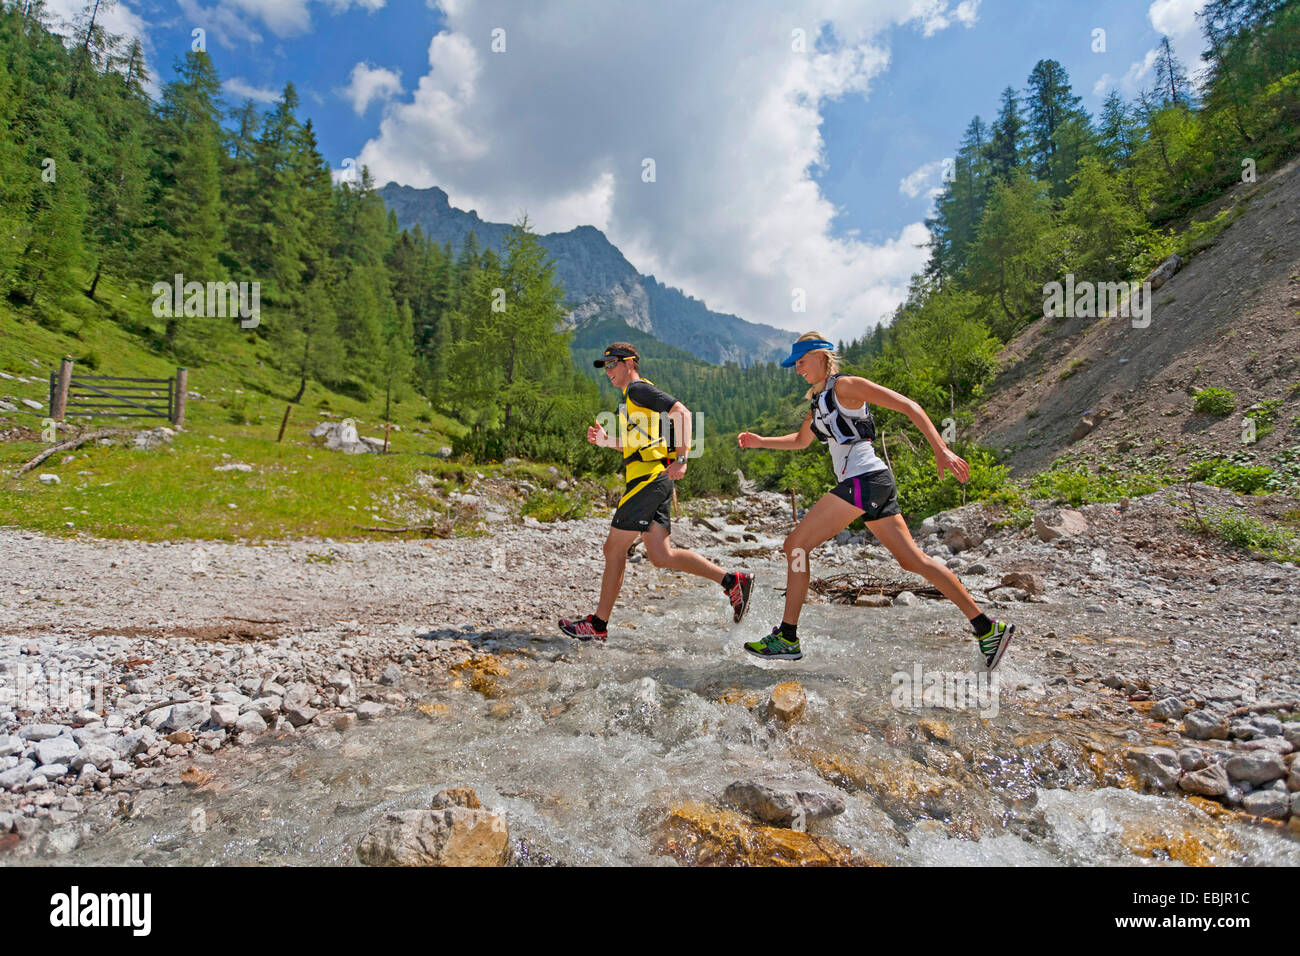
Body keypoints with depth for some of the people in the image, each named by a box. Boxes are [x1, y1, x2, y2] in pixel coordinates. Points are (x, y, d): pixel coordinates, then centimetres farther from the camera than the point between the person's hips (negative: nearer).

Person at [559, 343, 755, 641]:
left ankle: (598, 624, 8)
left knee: (614, 549, -2)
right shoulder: (631, 398, 24)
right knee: (661, 556, 6)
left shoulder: (638, 389, -6)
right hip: (655, 482, 10)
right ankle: (733, 581, 6)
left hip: (649, 479, -10)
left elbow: (682, 412, -17)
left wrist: (681, 459, -24)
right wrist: (605, 440, 16)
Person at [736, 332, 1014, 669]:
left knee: (796, 546, -7)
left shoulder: (845, 385, -4)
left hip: (864, 478, -9)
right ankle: (988, 628, 16)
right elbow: (801, 440, 36)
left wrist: (941, 450, -18)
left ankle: (787, 638, -2)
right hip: (876, 482, 9)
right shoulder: (820, 399, 22)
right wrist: (761, 442, 26)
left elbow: (909, 406, -9)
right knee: (913, 560, 10)